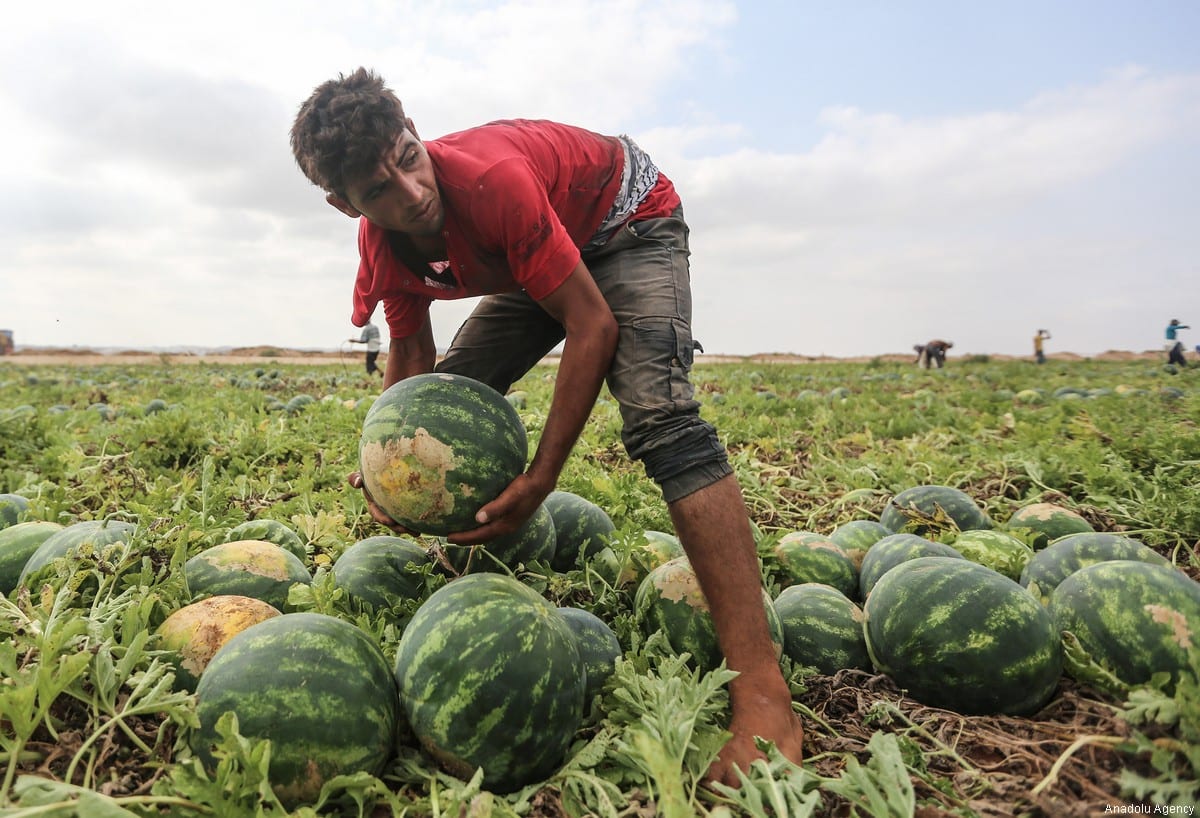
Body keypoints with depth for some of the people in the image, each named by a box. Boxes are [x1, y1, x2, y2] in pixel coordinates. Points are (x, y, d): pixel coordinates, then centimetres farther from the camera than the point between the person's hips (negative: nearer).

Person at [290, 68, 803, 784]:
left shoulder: (491, 183, -37)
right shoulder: (385, 244, -15)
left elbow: (593, 326, -33)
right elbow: (410, 355, 1)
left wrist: (539, 482, -34)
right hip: (546, 254, 8)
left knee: (659, 415, -31)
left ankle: (762, 690, -34)